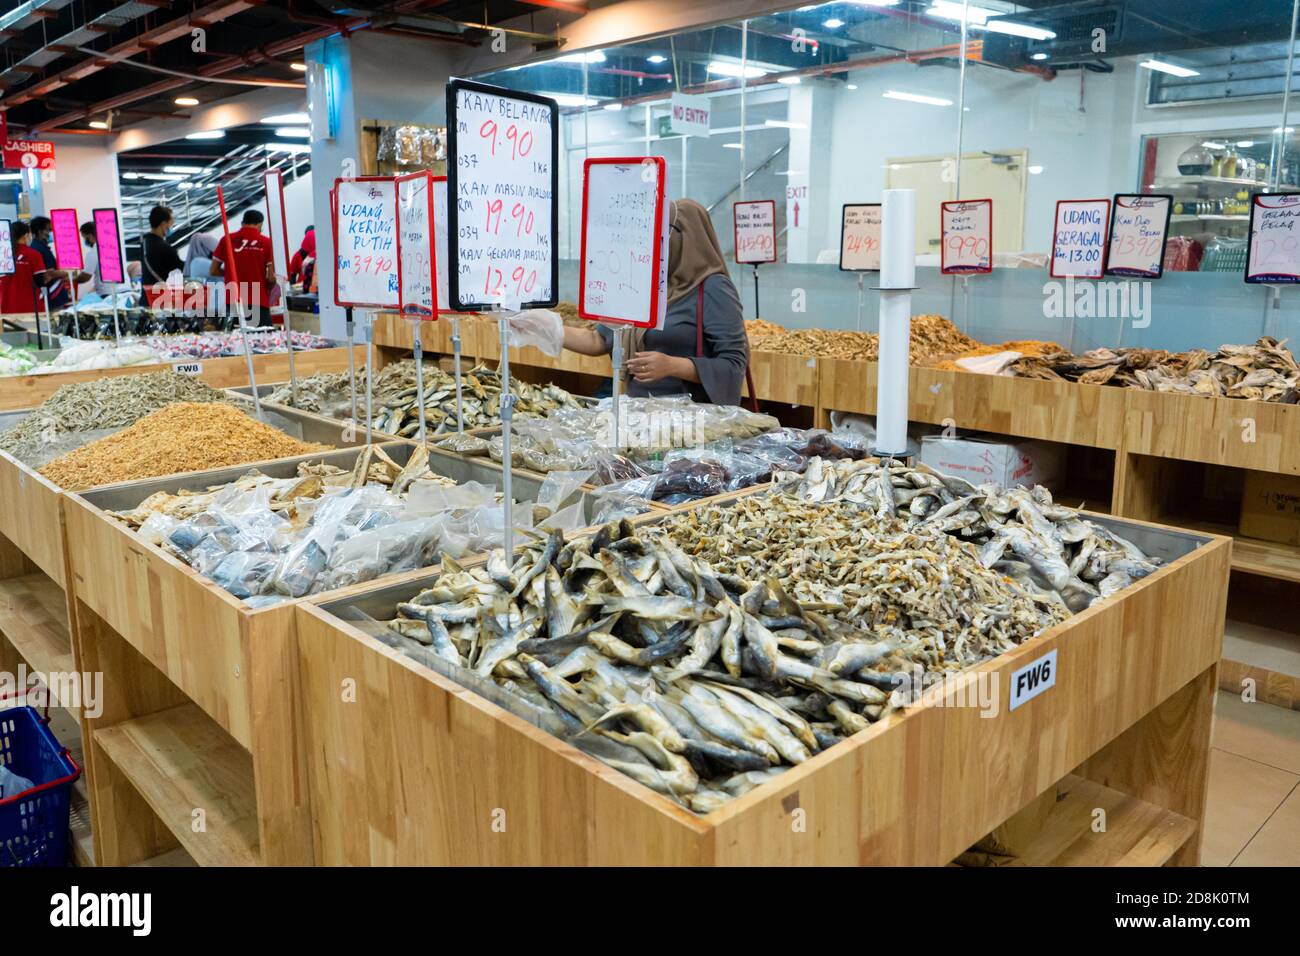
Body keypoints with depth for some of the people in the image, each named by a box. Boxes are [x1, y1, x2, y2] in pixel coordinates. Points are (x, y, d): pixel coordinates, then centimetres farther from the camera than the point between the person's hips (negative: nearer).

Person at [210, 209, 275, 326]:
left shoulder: (227, 240, 4)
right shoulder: (266, 242, -2)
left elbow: (213, 271, 8)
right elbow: (271, 277, -5)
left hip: (233, 301, 2)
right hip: (258, 302, -2)